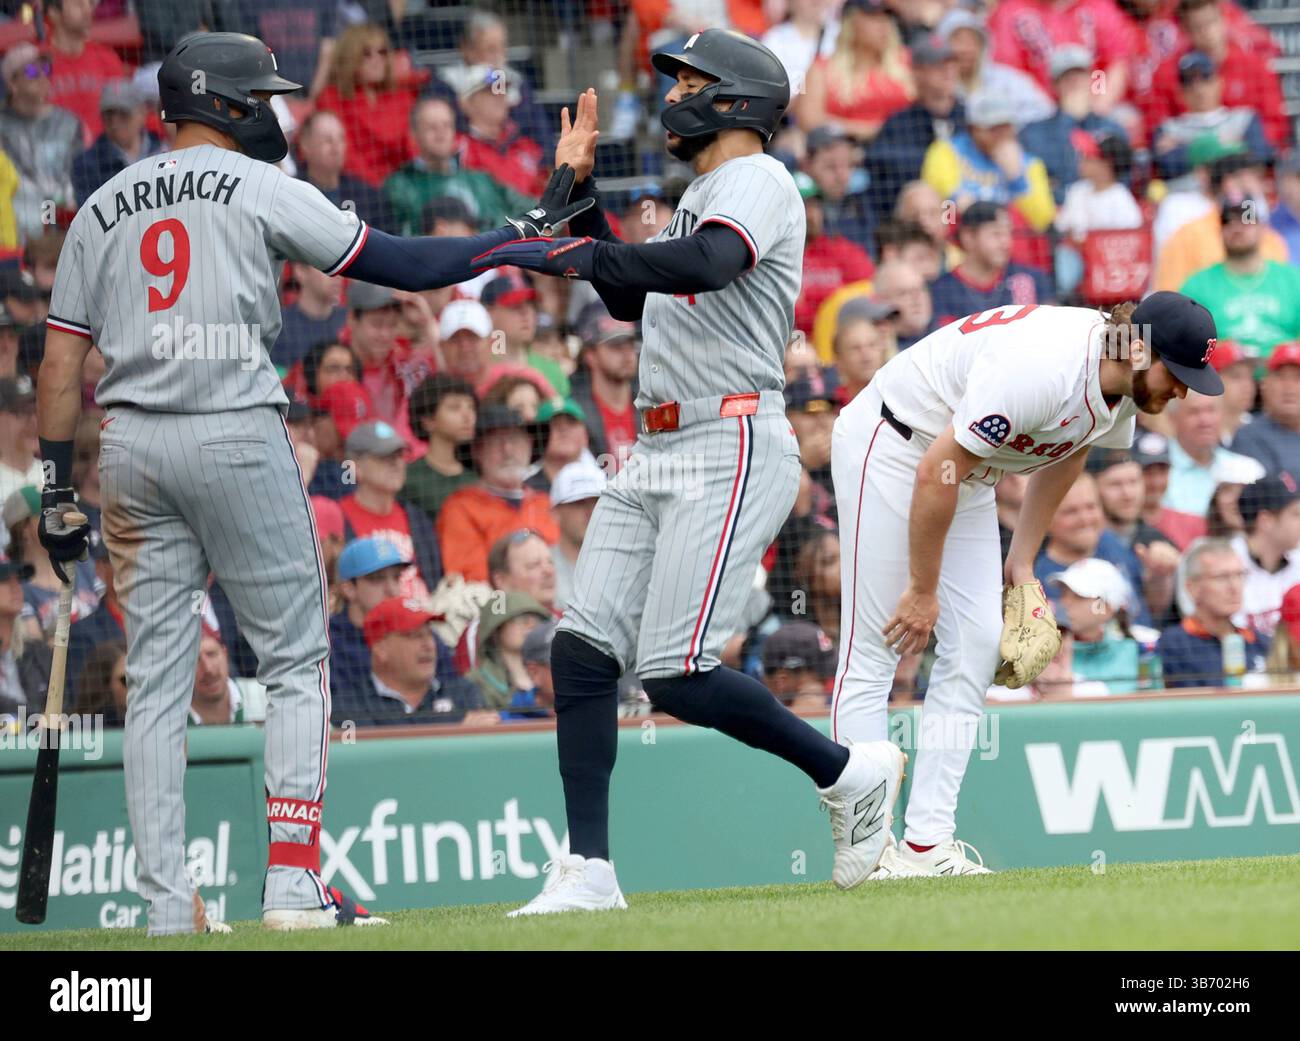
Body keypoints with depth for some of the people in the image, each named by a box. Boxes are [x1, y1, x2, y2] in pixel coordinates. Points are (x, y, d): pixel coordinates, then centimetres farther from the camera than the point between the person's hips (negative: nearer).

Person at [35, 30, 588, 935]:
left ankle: (167, 904, 3)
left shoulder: (102, 208, 13)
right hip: (236, 436, -5)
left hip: (131, 447, 5)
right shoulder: (258, 188, -1)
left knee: (157, 679, 7)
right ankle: (293, 883, -5)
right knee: (297, 660, 3)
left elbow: (60, 364, 8)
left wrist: (59, 488, 9)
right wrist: (517, 238, 7)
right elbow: (401, 265, -3)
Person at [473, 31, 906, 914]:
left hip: (733, 450, -10)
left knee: (677, 675, -15)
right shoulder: (700, 196, 24)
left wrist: (573, 253, -32)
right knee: (583, 649, -3)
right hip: (656, 451, 10)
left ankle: (849, 772, 4)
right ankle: (588, 872, -1)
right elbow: (630, 298, 30)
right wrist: (581, 192, 24)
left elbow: (706, 264, -29)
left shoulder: (758, 180, -8)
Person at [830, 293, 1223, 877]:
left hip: (966, 474, 9)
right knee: (873, 652, -10)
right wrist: (922, 588, -21)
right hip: (889, 450, -9)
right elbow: (935, 473, -30)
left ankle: (927, 843, 0)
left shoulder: (1123, 386, -8)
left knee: (976, 645, 0)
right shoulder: (1037, 369, -35)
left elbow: (1066, 455, 12)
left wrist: (1022, 560, 11)